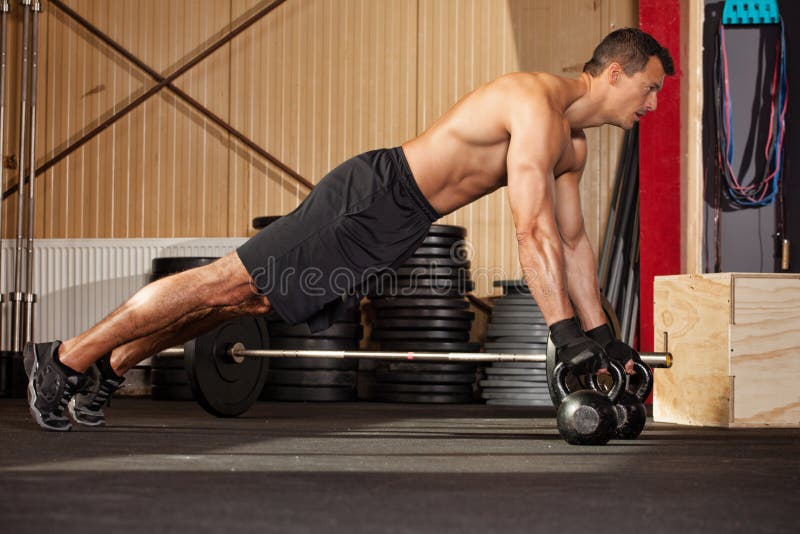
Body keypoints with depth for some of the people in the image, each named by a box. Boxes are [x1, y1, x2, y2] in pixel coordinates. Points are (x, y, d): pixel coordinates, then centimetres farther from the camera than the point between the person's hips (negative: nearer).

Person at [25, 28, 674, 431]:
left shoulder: (572, 143, 11)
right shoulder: (537, 103, -21)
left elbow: (572, 240, 18)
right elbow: (532, 230, -27)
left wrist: (601, 332, 12)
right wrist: (565, 331, -28)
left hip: (395, 228, 9)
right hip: (370, 200, -9)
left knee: (250, 297, 13)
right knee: (229, 284, -8)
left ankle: (109, 368, 22)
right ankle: (66, 359, -1)